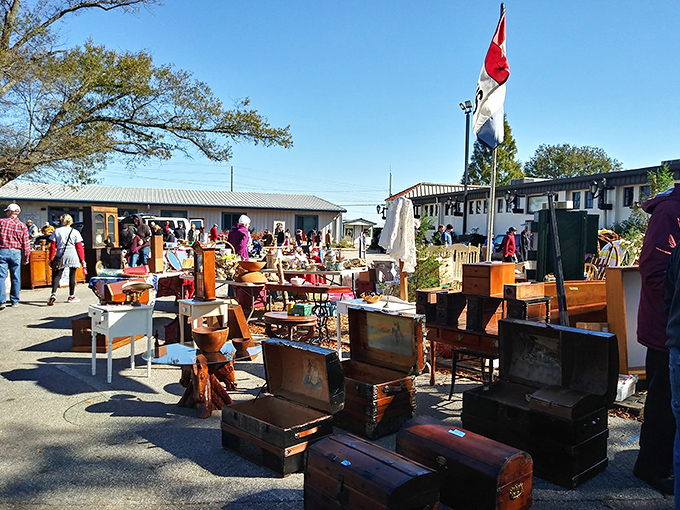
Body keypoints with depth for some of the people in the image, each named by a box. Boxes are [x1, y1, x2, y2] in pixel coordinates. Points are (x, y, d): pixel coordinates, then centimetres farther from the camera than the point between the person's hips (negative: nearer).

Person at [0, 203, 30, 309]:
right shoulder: (22, 226, 3)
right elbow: (26, 243, 2)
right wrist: (26, 257, 8)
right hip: (16, 253, 2)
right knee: (15, 277, 8)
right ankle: (15, 301, 14)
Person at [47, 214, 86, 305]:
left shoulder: (57, 231, 5)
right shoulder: (75, 232, 2)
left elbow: (52, 246, 3)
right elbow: (79, 247, 2)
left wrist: (51, 259, 8)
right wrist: (82, 260, 7)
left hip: (61, 256, 1)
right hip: (73, 256, -1)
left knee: (57, 275, 6)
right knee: (72, 276, 7)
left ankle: (53, 294, -14)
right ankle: (71, 296, 14)